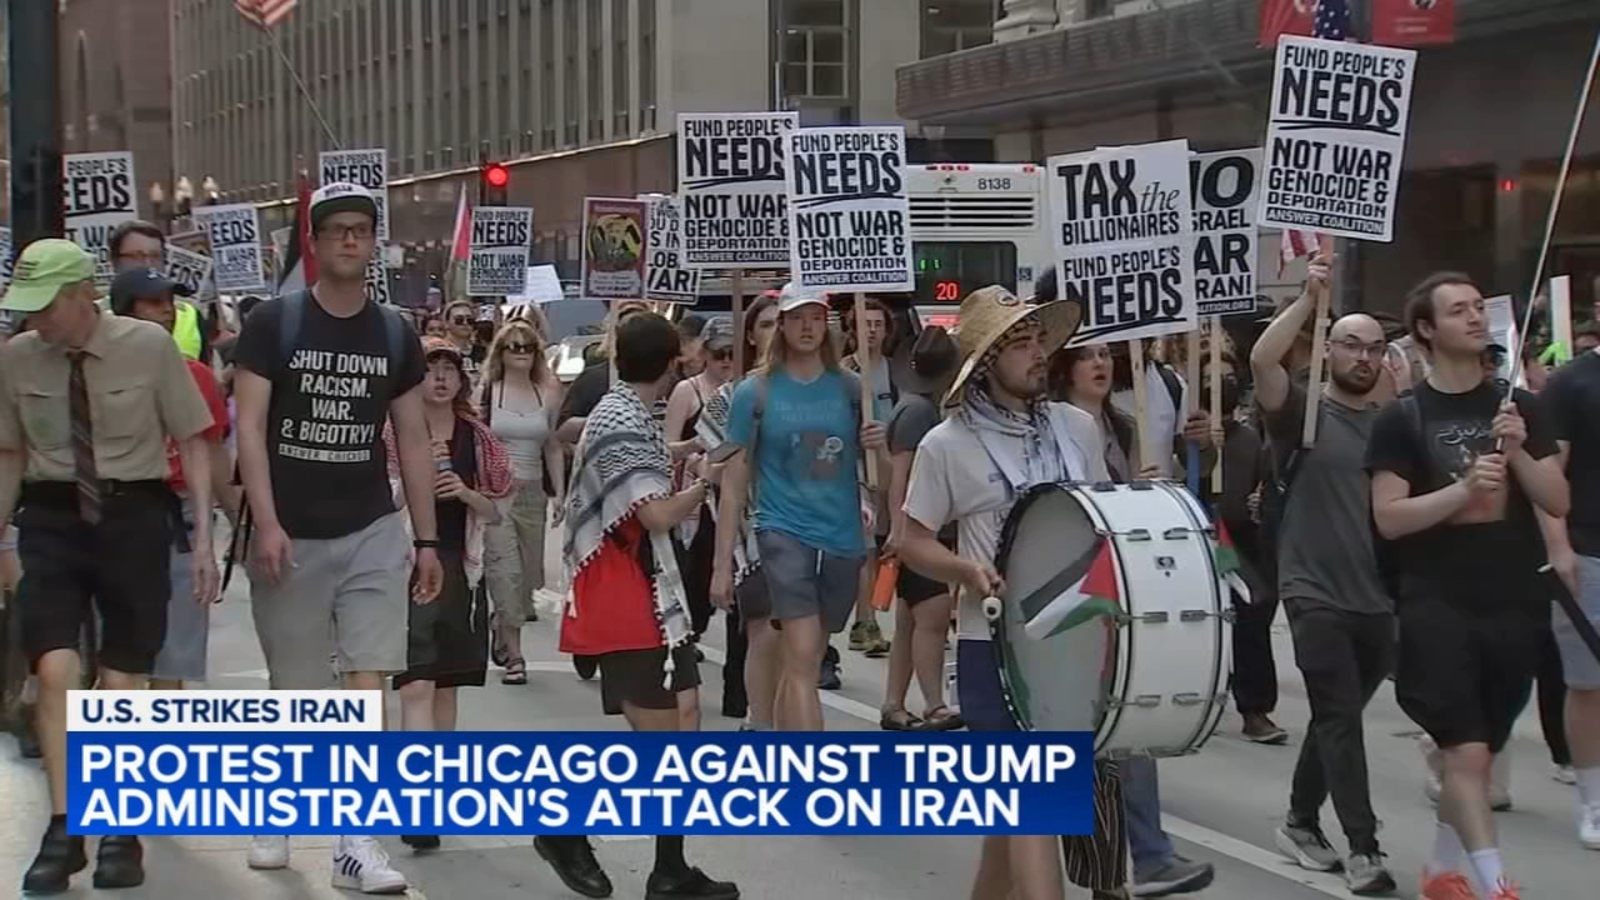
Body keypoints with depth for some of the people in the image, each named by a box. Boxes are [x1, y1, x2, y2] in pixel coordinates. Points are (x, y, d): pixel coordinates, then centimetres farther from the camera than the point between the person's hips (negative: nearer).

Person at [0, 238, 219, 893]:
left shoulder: (149, 347, -10)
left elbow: (192, 442, -3)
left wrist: (202, 537, -7)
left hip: (134, 518, -1)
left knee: (122, 685, 5)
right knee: (55, 670, -12)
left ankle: (121, 834, 19)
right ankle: (62, 830, -3)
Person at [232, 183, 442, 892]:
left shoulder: (395, 337, 8)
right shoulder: (273, 323, -1)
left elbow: (412, 443, 10)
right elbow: (249, 428, -6)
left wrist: (427, 540, 6)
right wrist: (266, 523, -16)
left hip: (373, 534, 2)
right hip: (290, 536, -2)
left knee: (368, 685, -7)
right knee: (292, 692, 8)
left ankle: (355, 842, -6)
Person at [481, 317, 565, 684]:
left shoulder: (548, 396, 8)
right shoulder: (487, 393, -3)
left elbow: (554, 448, 13)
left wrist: (559, 493, 8)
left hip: (532, 492, 4)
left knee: (528, 573, 9)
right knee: (506, 570, -12)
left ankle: (501, 627, 36)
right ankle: (513, 656, -9)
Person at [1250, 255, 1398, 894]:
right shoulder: (1301, 412, -4)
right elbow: (1262, 360, -22)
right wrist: (1309, 299, -23)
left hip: (1377, 599, 5)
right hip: (1316, 594, -5)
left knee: (1337, 717, 14)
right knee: (1341, 718, -10)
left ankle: (1301, 824, 29)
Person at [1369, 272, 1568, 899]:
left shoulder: (1519, 407, 8)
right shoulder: (1403, 418, -2)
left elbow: (1558, 503, 4)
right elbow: (1388, 518, -9)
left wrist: (1518, 452, -12)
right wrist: (1464, 489, -20)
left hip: (1515, 603, 4)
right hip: (1437, 604, -4)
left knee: (1479, 751, 13)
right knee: (1466, 752, -13)